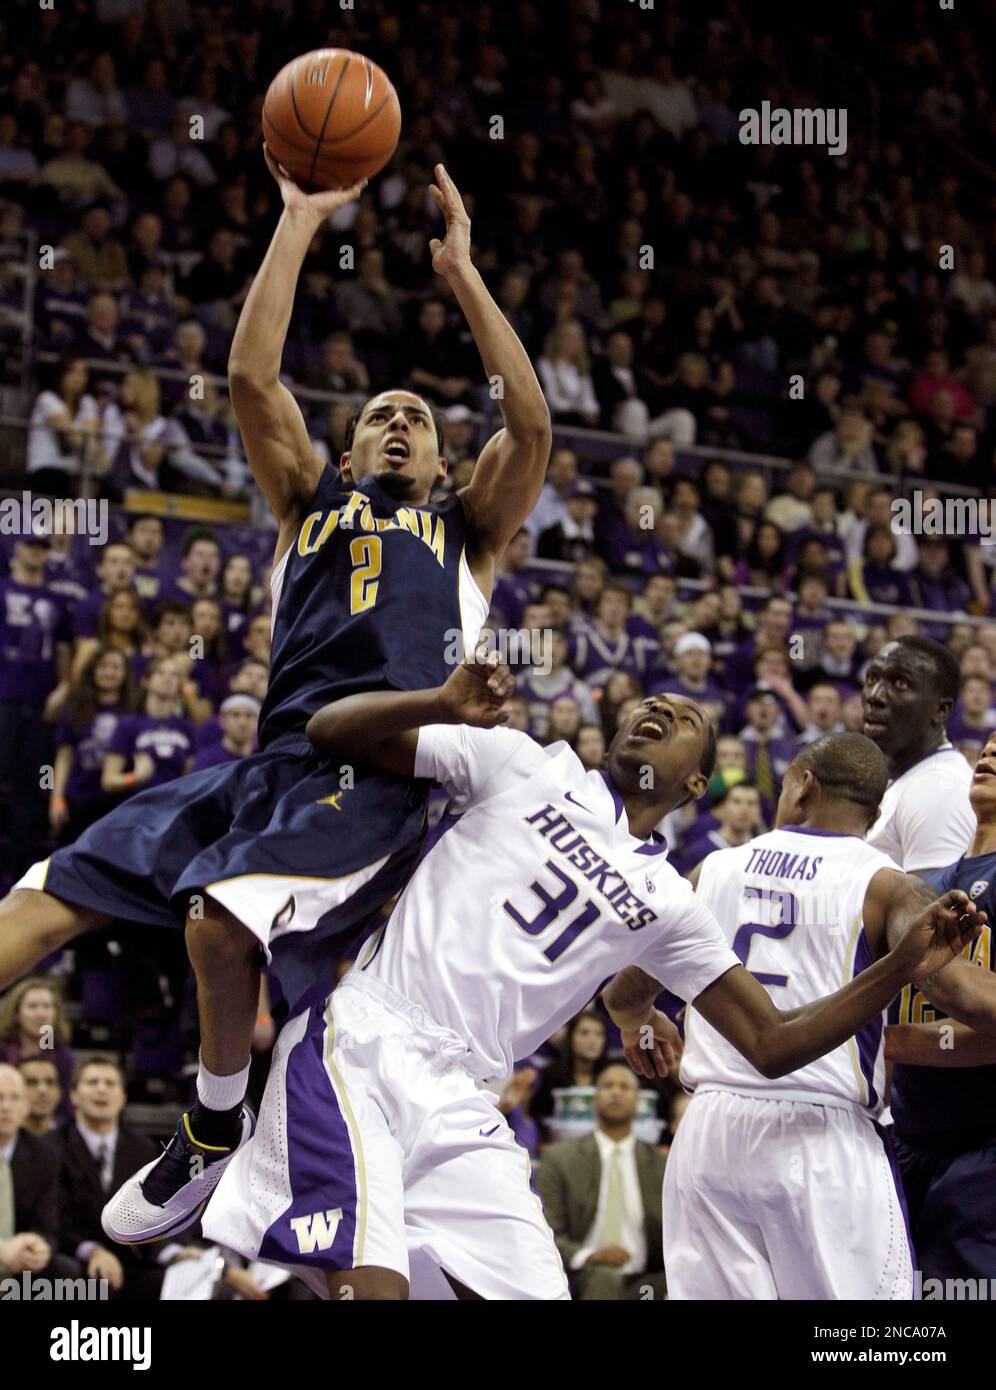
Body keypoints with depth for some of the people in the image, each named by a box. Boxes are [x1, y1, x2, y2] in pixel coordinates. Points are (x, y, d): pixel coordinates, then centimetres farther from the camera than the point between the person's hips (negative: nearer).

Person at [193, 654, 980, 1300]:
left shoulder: (669, 907, 18)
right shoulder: (530, 767, 11)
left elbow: (773, 1045, 15)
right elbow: (329, 732, 7)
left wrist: (903, 967, 4)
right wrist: (444, 705, -14)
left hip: (456, 1108, 5)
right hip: (358, 1042, -5)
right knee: (373, 1286, -25)